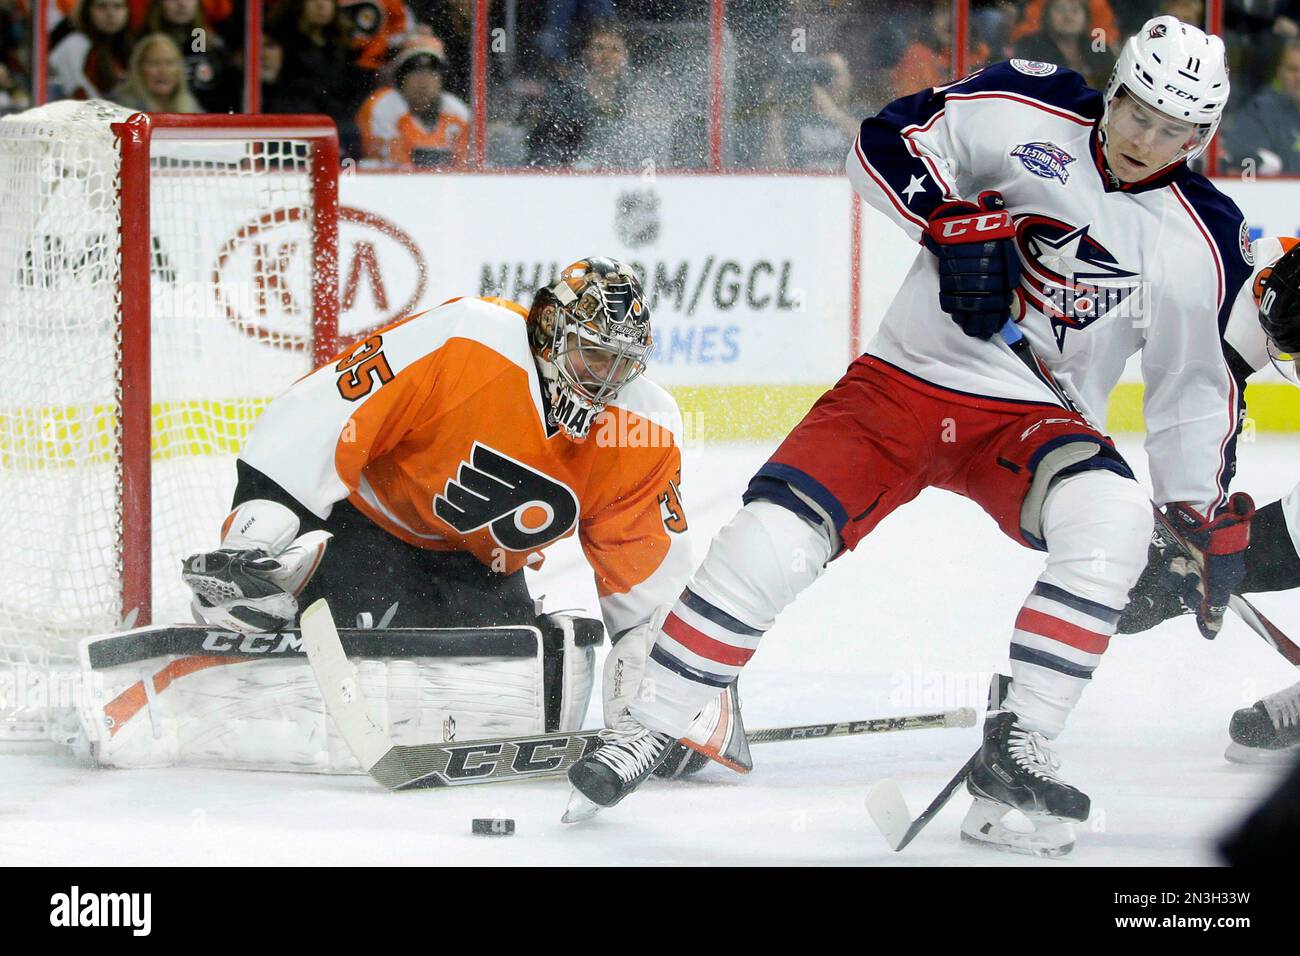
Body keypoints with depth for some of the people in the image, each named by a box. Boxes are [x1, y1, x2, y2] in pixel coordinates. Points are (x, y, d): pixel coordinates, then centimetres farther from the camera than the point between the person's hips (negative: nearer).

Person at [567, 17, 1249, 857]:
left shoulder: (1199, 245, -5)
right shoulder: (1025, 111, -9)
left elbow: (1199, 387, 5)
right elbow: (888, 141, -6)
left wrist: (1204, 523, 4)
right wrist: (956, 221, -21)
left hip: (1031, 415, 1)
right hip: (905, 379, -1)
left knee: (1113, 519, -31)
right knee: (773, 536, -18)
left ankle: (1015, 752, -23)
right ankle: (648, 731, 0)